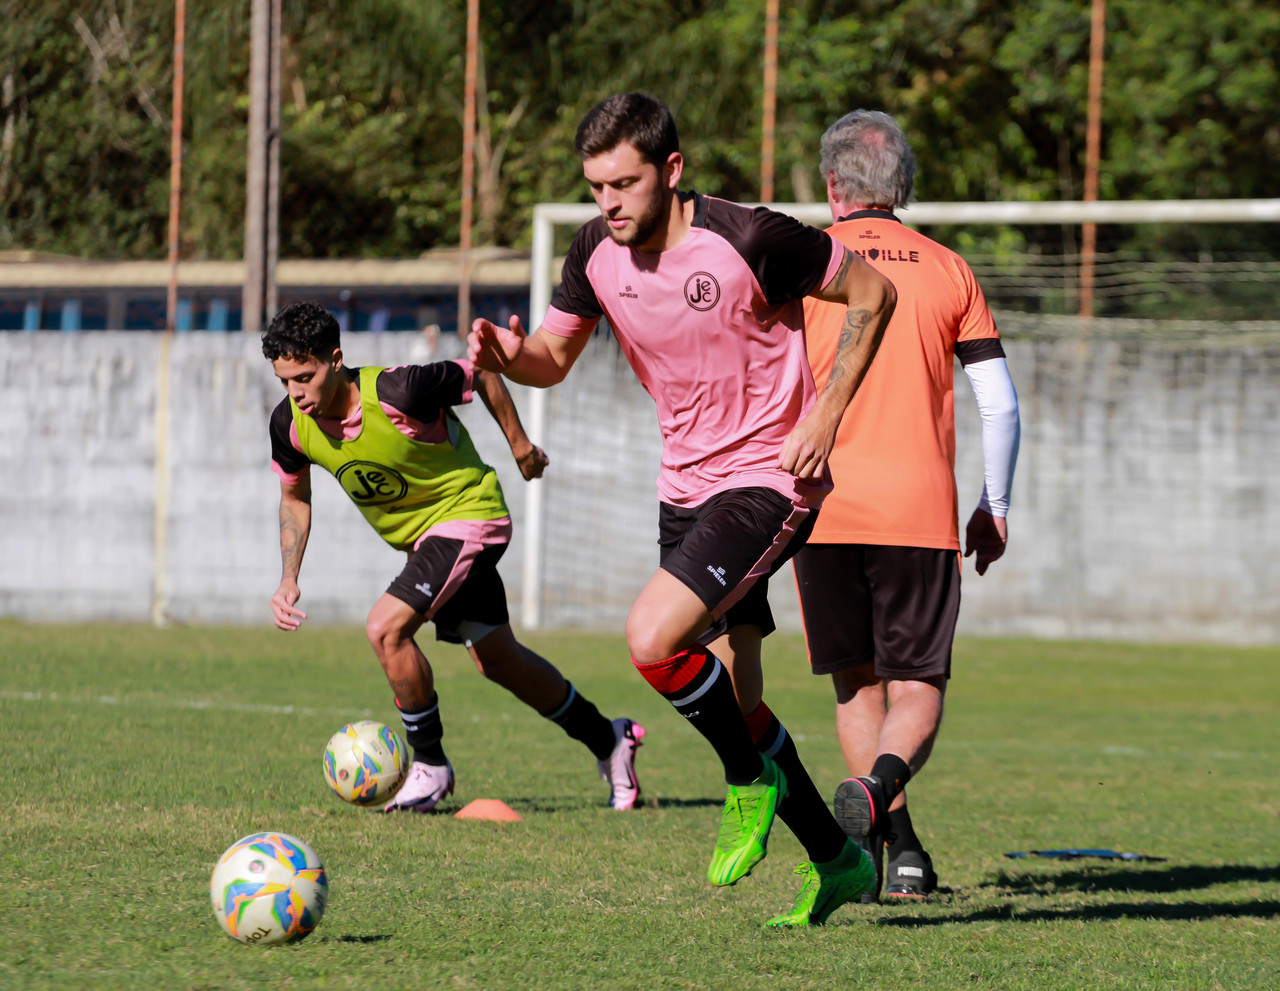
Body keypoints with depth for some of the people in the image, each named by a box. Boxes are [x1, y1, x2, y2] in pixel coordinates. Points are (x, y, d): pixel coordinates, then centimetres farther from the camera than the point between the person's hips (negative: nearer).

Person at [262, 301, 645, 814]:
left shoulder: (397, 394, -32)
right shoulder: (290, 423, -14)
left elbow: (480, 376, -15)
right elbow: (294, 497, 5)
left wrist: (519, 444, -1)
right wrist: (289, 579, -5)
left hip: (467, 514, -7)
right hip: (421, 538, 7)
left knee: (386, 627, -24)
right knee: (498, 659, 16)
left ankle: (429, 767, -7)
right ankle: (608, 741, 34)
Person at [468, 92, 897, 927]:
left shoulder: (750, 241, -20)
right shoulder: (598, 252, -2)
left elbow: (873, 294, -9)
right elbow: (554, 356, 10)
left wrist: (826, 417, -15)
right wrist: (509, 355, -14)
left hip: (767, 480, -7)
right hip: (685, 485, 7)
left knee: (653, 639, -25)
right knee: (734, 707, 9)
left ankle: (753, 781, 1)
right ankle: (837, 860, 26)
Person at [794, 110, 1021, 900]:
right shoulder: (948, 271, 9)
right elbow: (1001, 404, 7)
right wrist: (995, 508, 17)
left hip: (822, 508, 0)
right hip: (920, 510, 0)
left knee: (857, 684, 13)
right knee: (918, 689, 4)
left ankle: (901, 846, 4)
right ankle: (879, 785, -27)